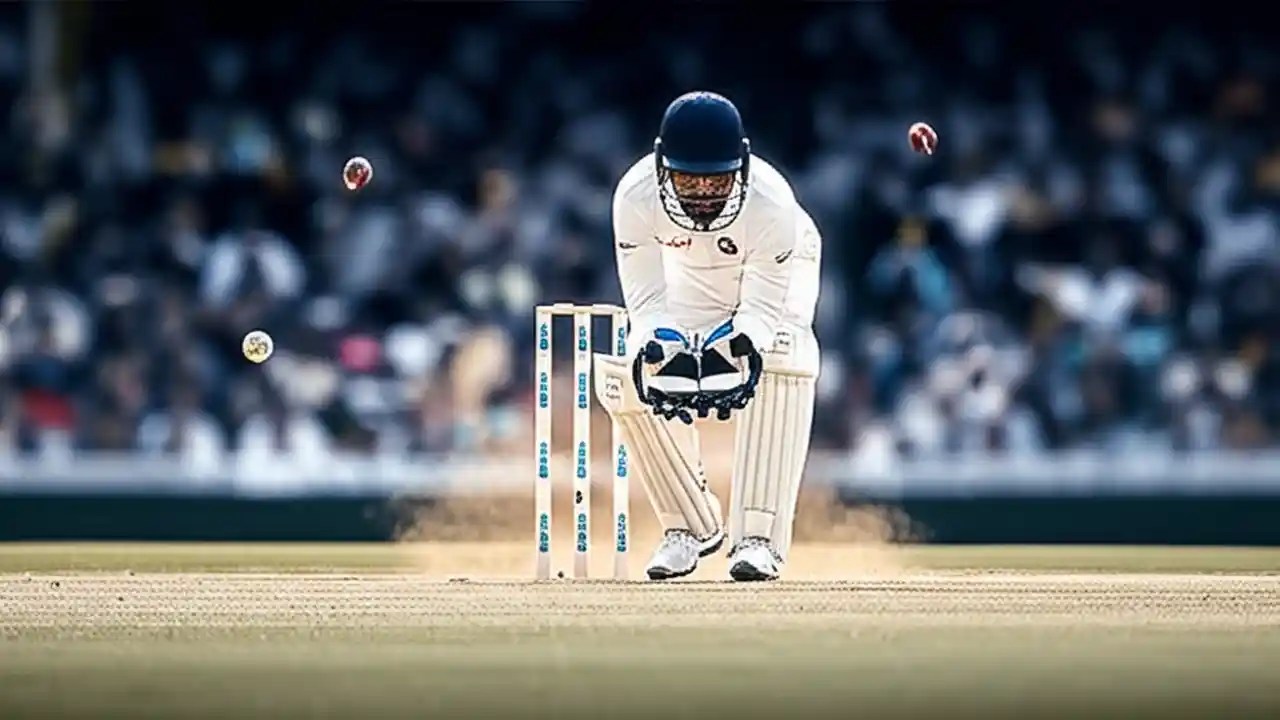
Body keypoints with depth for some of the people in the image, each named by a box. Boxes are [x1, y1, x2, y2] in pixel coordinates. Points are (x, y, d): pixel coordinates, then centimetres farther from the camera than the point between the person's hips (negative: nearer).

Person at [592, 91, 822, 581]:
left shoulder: (771, 201, -40)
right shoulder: (636, 196, -34)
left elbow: (763, 307, -33)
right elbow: (646, 301, -28)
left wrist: (738, 347, -55)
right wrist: (659, 350, -50)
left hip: (778, 267, -3)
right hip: (690, 277, 3)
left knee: (780, 358, -31)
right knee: (626, 378, -13)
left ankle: (758, 536, -31)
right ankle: (690, 524, 8)